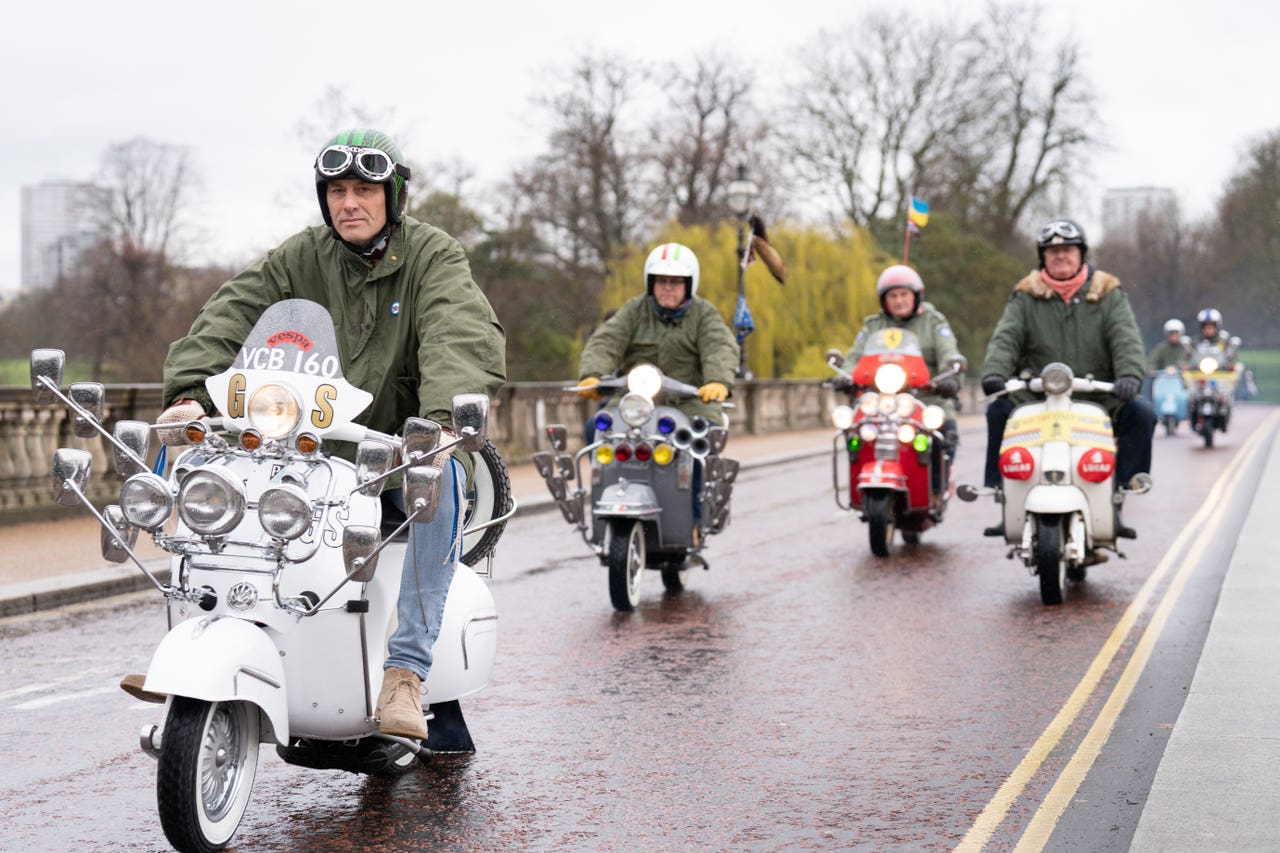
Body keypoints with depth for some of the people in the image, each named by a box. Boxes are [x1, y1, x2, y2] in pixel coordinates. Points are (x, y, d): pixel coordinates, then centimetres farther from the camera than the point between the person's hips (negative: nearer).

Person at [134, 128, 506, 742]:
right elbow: (230, 314, -7)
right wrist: (189, 392, -26)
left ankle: (405, 673, -36)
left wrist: (443, 421, -43)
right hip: (321, 446, 4)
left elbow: (465, 339, -23)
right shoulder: (300, 258, 6)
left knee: (441, 478, -36)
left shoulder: (433, 256, -5)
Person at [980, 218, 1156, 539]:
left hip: (1099, 397, 0)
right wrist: (994, 372, -25)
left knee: (1141, 414, -24)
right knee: (999, 411, -26)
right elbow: (1006, 338, -3)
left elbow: (1126, 338, -4)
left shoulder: (1108, 293, 9)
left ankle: (1116, 501, -16)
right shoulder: (1026, 296, 10)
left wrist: (1129, 375, -25)